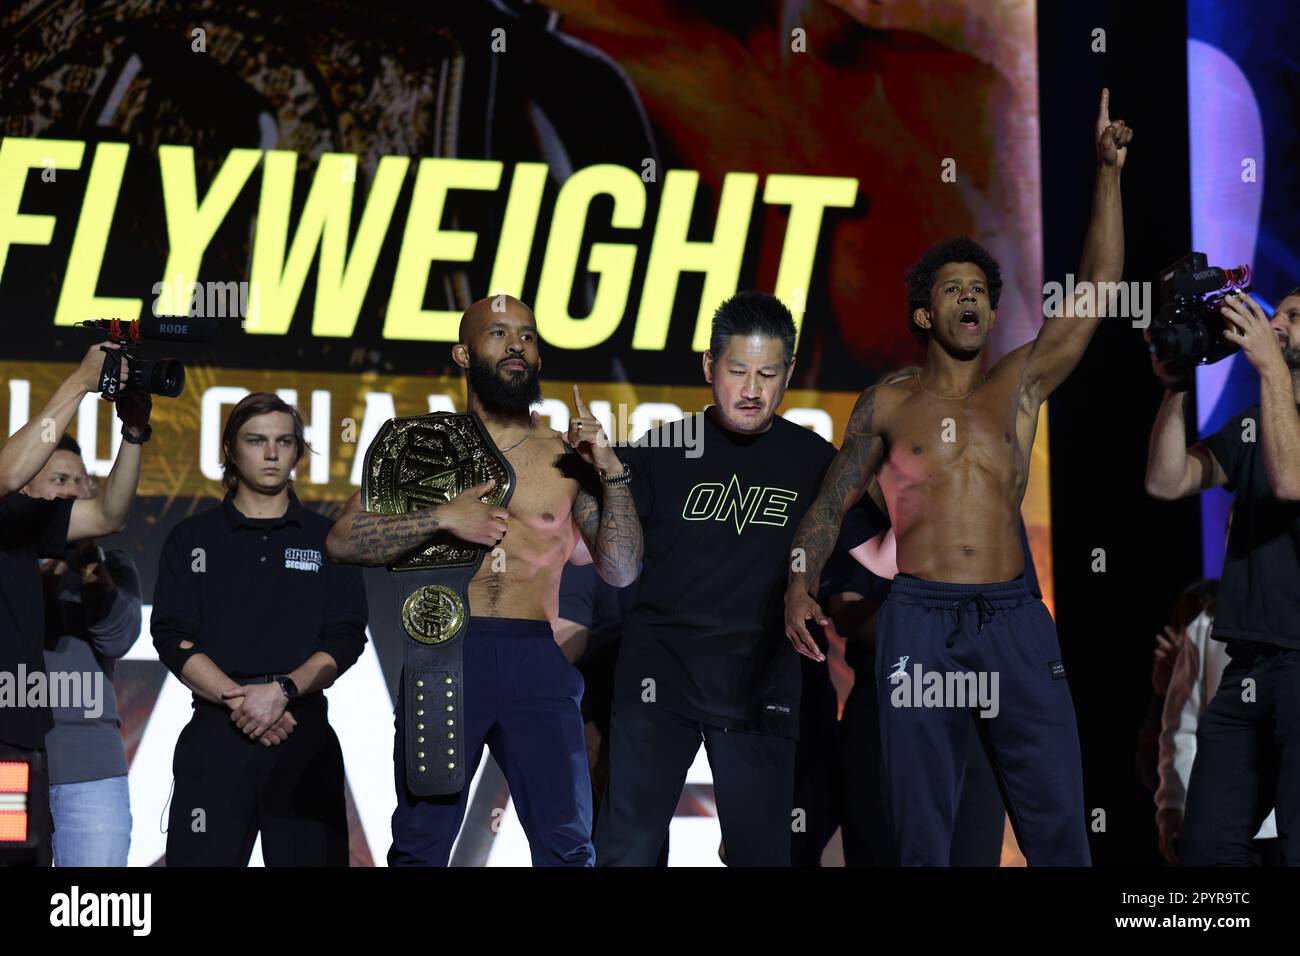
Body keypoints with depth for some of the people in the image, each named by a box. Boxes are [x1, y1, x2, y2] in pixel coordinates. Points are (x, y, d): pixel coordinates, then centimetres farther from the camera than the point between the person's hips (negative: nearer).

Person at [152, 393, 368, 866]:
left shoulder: (326, 539, 13)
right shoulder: (192, 538, 11)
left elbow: (346, 640, 3)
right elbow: (173, 638, 2)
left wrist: (281, 691, -13)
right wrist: (238, 699, -12)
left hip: (305, 730, 1)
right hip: (216, 731, 0)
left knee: (310, 858, -5)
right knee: (204, 860, -8)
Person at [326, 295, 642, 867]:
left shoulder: (567, 457, 14)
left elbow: (621, 572, 8)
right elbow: (342, 541, 3)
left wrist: (612, 475, -2)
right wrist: (441, 519, -7)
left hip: (537, 666, 1)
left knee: (567, 846, -6)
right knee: (420, 845, 0)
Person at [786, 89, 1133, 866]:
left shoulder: (1020, 386, 12)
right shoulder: (889, 405, 11)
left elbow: (1100, 286, 5)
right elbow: (833, 500, 12)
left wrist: (1109, 173, -1)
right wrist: (801, 585, -5)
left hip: (1015, 617, 1)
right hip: (920, 618, -1)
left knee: (1060, 824, -3)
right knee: (923, 830, 1)